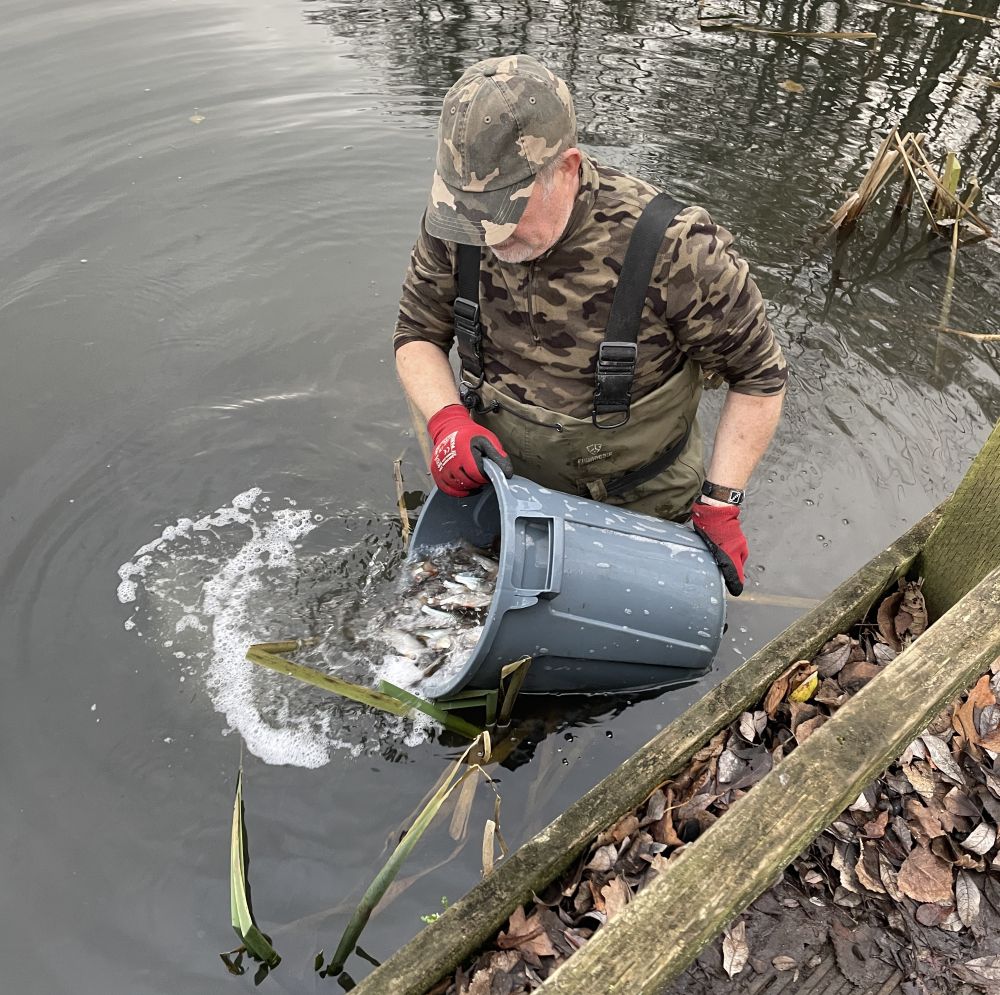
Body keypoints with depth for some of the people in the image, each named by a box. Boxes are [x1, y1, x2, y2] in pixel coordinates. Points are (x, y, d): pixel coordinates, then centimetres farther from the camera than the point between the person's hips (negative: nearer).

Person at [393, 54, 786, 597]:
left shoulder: (674, 249, -30)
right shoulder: (456, 226, -17)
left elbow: (758, 375, -16)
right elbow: (417, 333, -4)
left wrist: (719, 503, -20)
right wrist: (447, 420, -23)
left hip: (635, 506, -3)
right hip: (501, 477, 4)